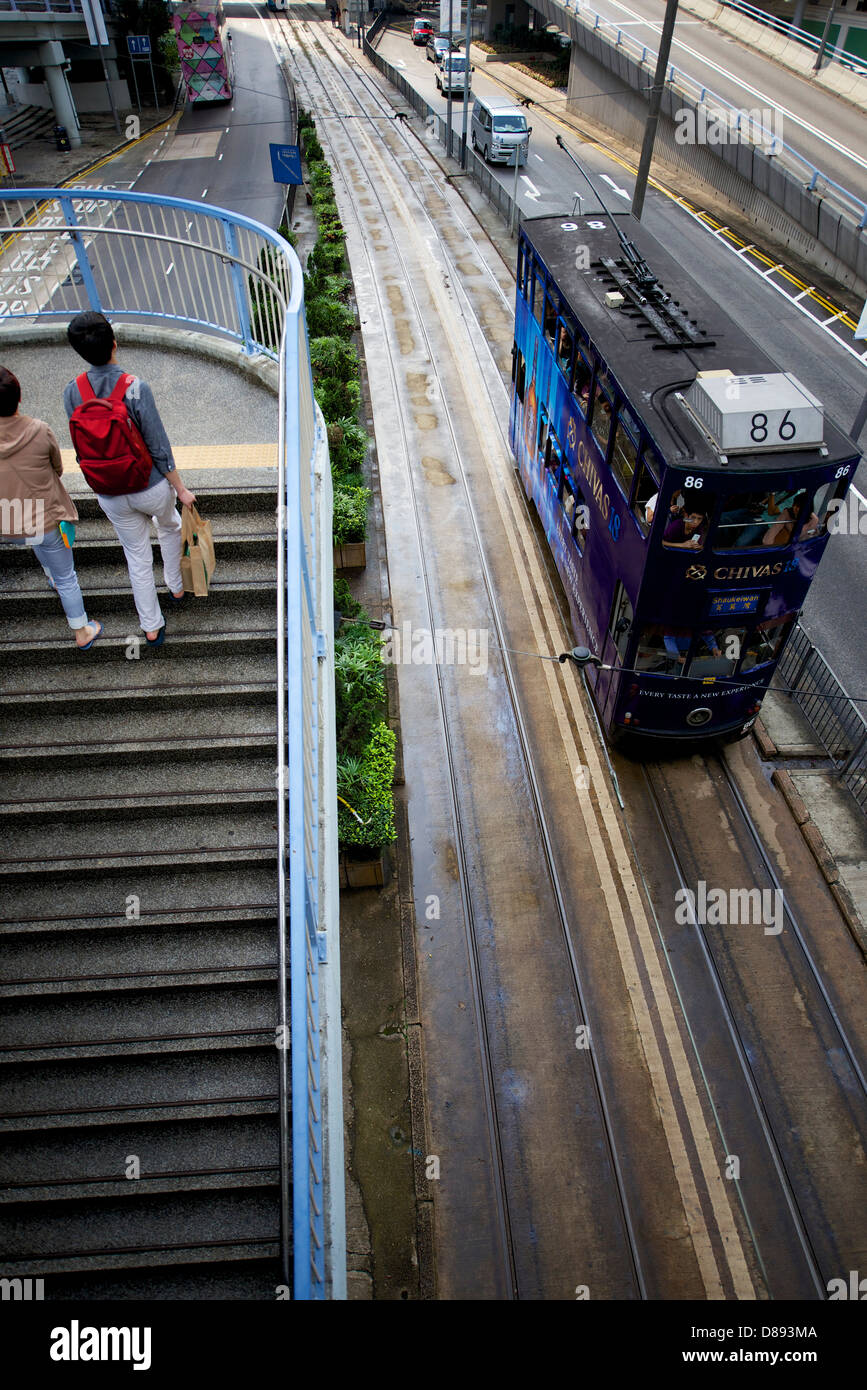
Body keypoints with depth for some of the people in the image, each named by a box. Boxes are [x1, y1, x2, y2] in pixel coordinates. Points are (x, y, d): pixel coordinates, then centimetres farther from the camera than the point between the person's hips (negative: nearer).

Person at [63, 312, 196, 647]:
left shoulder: (72, 393, -9)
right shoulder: (136, 388, -22)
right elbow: (159, 448, -18)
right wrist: (181, 489, -7)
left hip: (110, 496, 3)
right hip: (151, 488, -3)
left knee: (137, 557, 18)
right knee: (170, 526, 31)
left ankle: (152, 628, 29)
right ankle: (177, 587, 47)